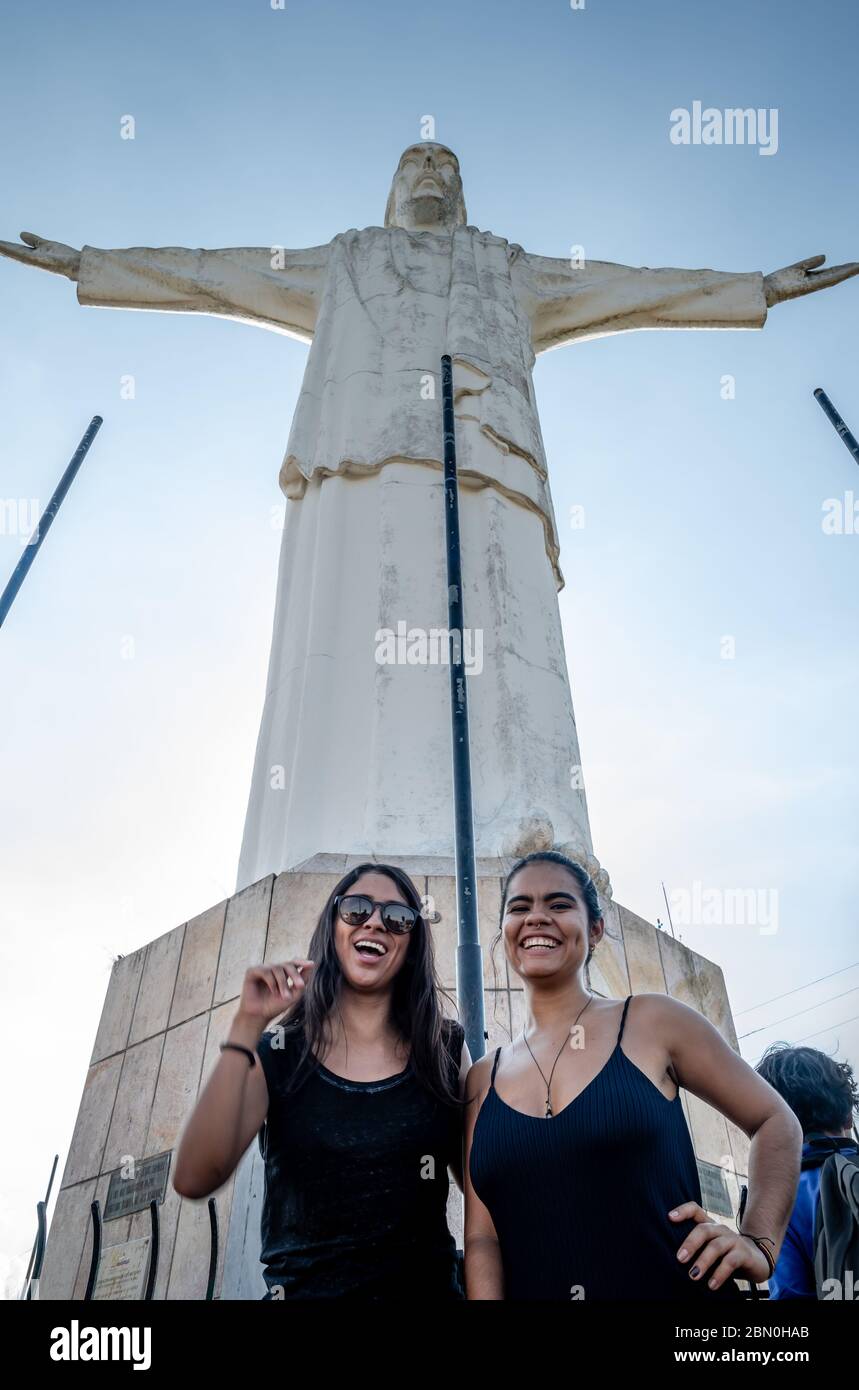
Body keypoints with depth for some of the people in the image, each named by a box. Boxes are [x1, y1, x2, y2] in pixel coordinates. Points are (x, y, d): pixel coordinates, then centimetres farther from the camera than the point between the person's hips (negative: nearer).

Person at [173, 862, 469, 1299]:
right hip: (300, 1286, -1)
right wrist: (247, 1025, -21)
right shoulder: (277, 1054, -5)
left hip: (427, 1283, 1)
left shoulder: (447, 1049, -3)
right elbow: (195, 1179, -17)